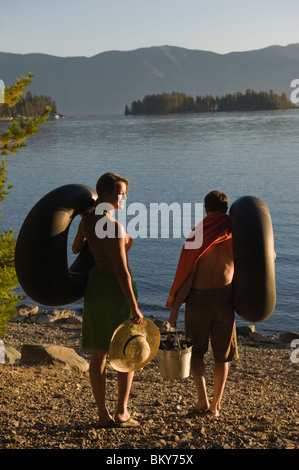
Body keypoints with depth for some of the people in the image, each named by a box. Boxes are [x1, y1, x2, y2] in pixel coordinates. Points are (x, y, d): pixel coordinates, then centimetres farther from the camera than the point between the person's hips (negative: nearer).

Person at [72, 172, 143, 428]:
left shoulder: (86, 219, 1)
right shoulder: (115, 227, -22)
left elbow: (76, 248, 19)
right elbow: (122, 272, -22)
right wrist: (135, 308, -17)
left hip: (95, 285, 7)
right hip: (117, 291, -7)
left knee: (99, 354, 10)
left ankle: (103, 415, 15)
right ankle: (122, 411, 13)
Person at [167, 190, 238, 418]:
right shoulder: (236, 234, -2)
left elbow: (187, 274, -12)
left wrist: (175, 309, -8)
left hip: (198, 298, -2)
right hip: (224, 298, 2)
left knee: (196, 352, 13)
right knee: (222, 355, 14)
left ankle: (203, 399, -1)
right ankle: (216, 405, 19)